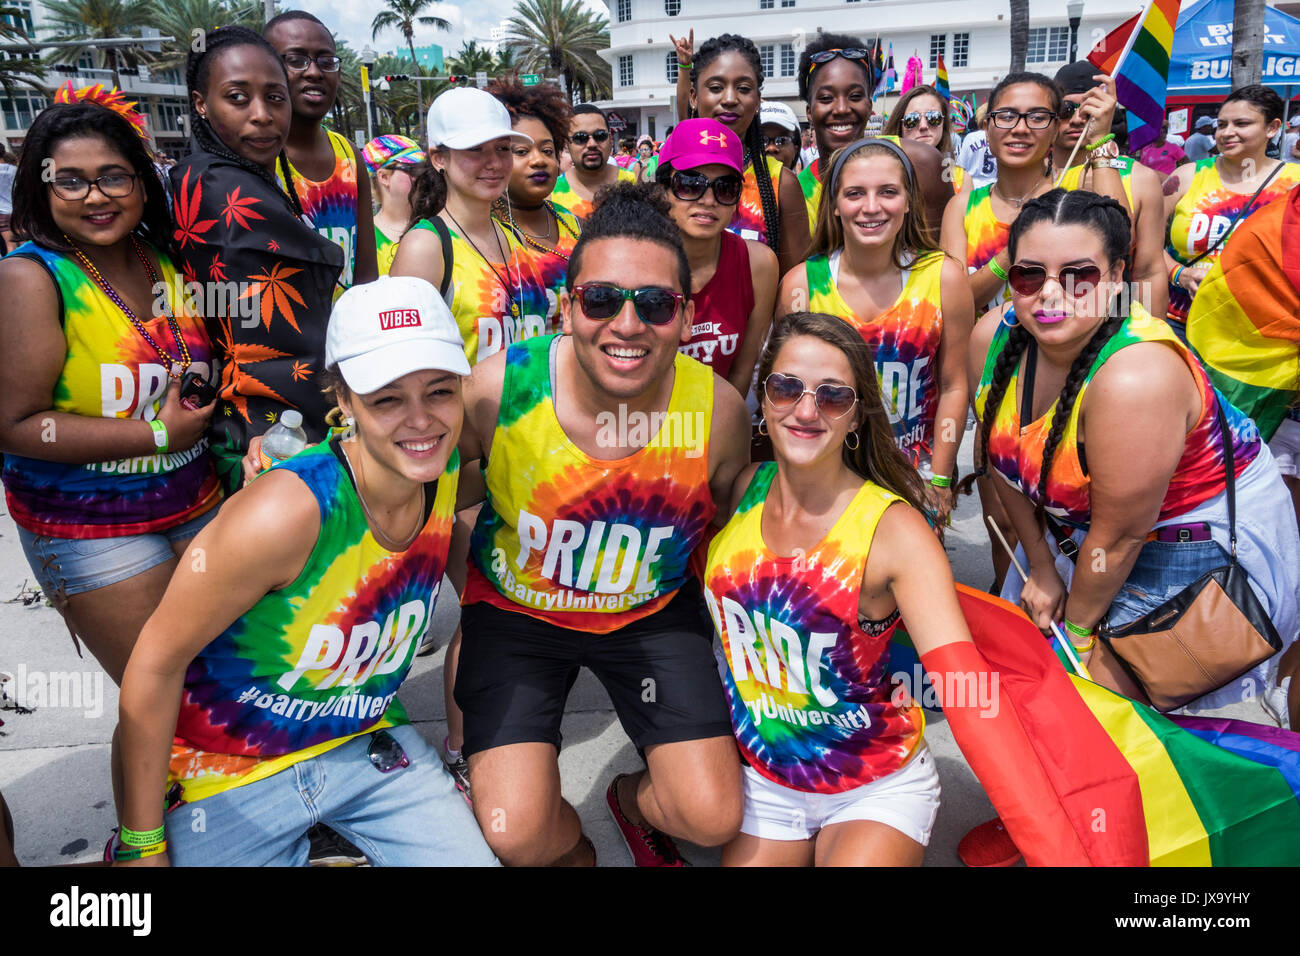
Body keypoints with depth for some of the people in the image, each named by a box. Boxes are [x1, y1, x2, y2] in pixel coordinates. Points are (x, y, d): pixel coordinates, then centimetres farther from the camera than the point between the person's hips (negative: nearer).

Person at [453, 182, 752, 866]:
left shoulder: (718, 410, -19)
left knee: (714, 819, -3)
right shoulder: (499, 388, -24)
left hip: (653, 611, 2)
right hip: (516, 610, -1)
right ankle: (574, 851, 27)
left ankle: (632, 800, 34)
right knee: (517, 836, -12)